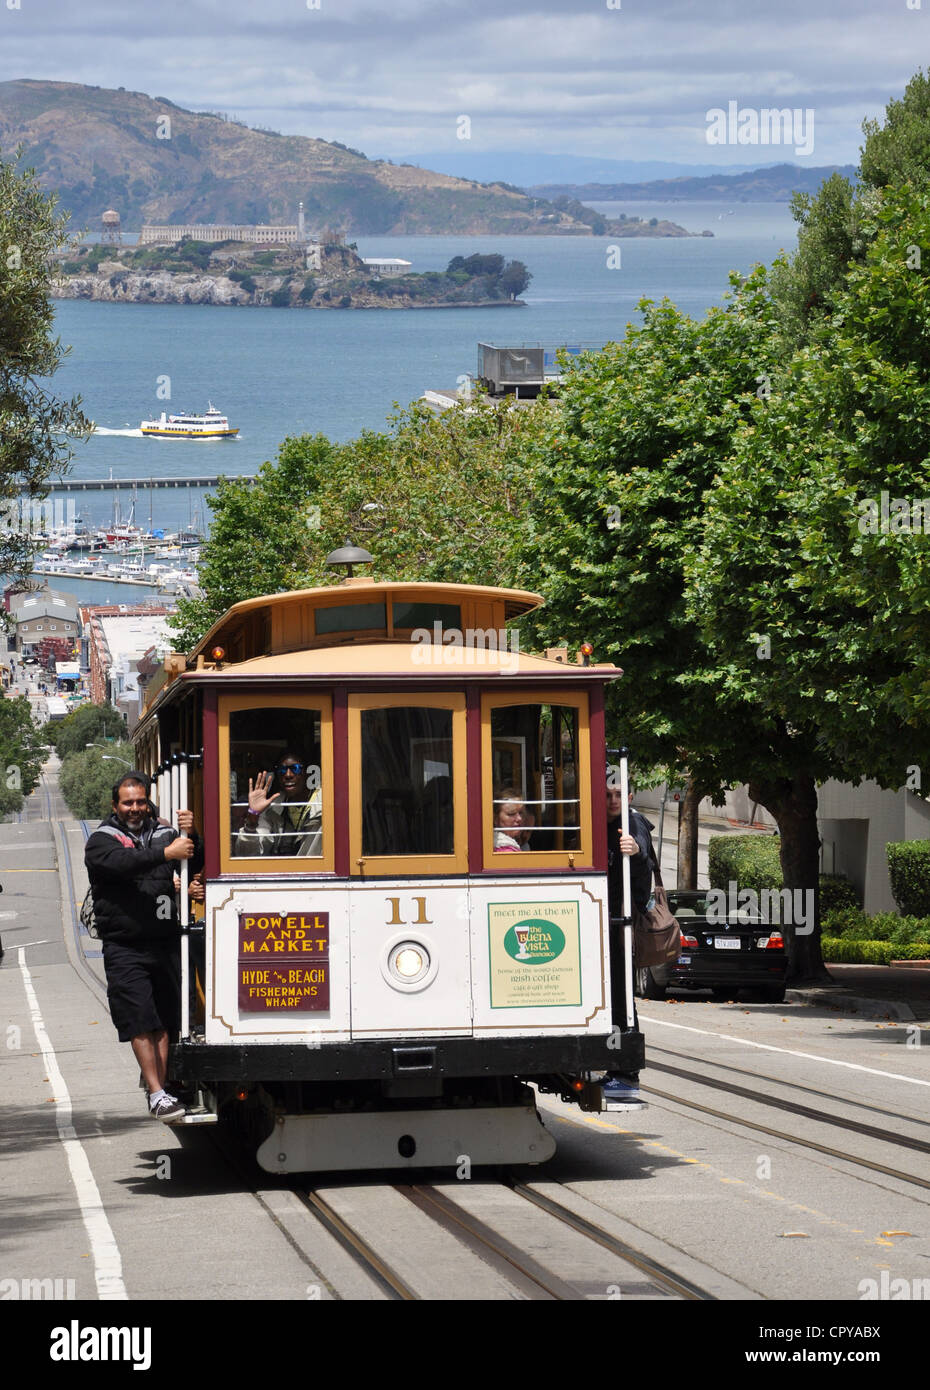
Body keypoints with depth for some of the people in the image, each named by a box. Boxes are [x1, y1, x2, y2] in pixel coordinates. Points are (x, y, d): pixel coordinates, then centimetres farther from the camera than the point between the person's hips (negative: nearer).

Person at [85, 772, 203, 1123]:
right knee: (141, 1023, -10)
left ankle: (159, 1090, 11)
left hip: (165, 945, 3)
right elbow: (121, 862, -19)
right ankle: (157, 1094, -12)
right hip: (124, 947, -3)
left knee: (165, 1023, 5)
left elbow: (197, 862, 1)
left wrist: (190, 837, -18)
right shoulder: (101, 840, 2)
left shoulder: (164, 834, 12)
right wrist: (167, 853, -28)